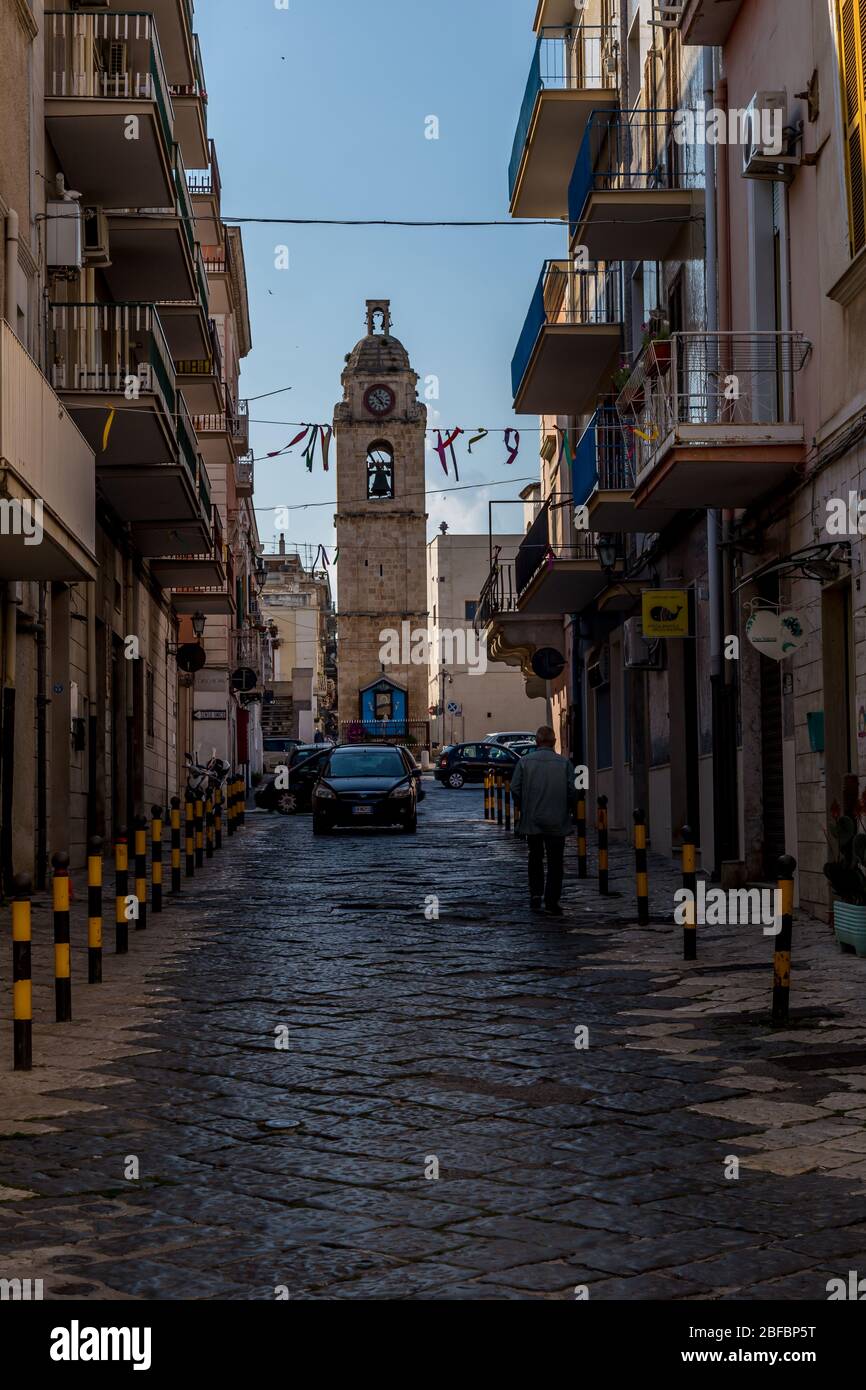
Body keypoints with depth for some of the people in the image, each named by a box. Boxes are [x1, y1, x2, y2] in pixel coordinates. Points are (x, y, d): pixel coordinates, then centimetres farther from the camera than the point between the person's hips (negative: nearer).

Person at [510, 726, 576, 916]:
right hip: (557, 822, -1)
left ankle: (536, 894, 8)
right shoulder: (564, 763, -5)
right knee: (555, 862, 5)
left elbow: (515, 789, -5)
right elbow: (572, 792, -7)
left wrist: (522, 809, 11)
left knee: (535, 858, 18)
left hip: (532, 820, 1)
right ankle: (552, 901, 1)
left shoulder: (525, 761, -4)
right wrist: (566, 810, 10)